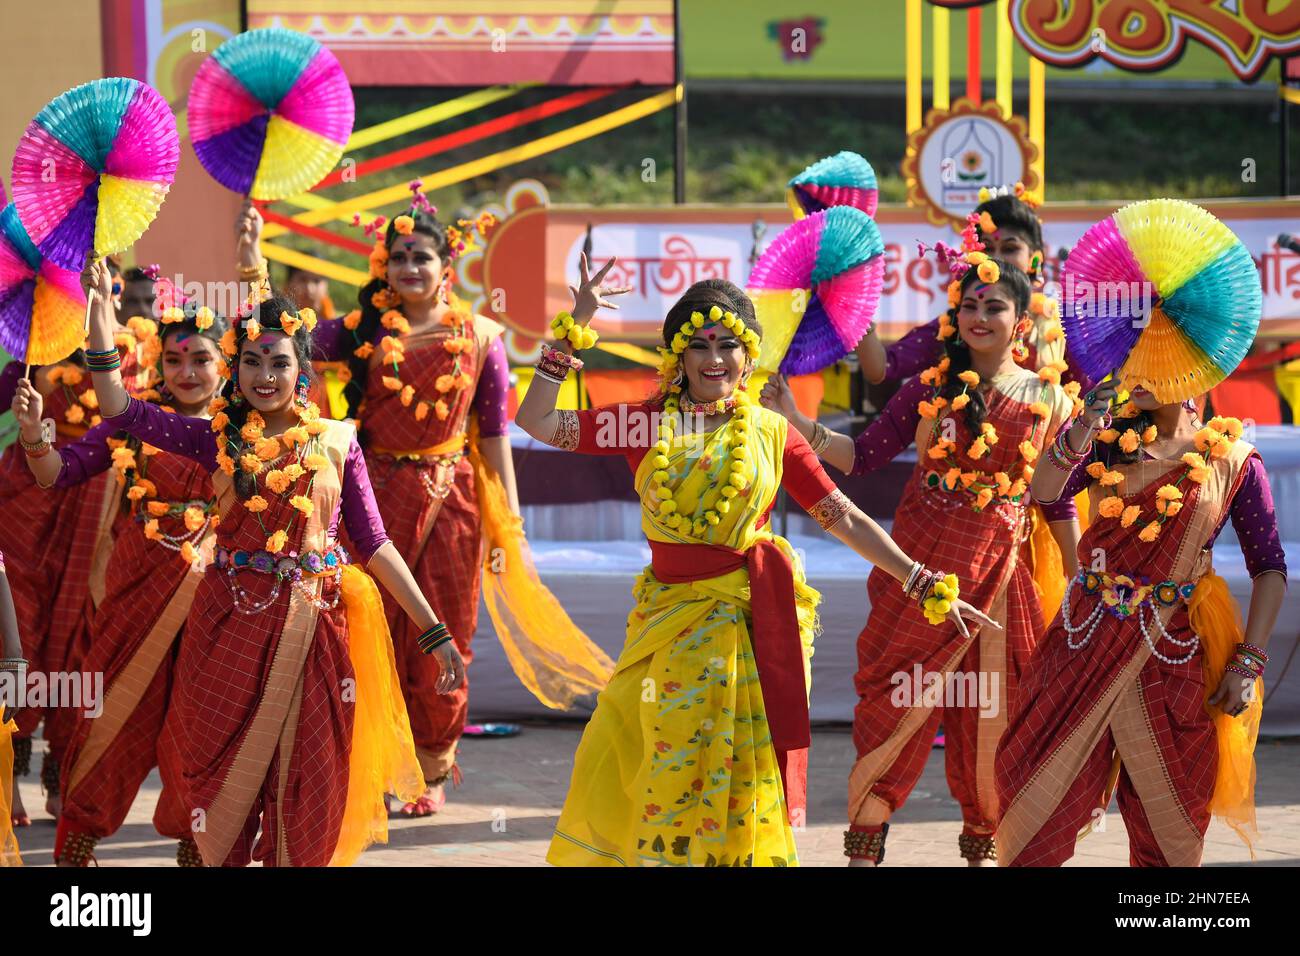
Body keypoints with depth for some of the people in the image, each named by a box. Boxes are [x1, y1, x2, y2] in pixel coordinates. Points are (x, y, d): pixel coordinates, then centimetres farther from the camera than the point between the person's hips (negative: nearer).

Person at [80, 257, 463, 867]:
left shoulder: (336, 440, 3)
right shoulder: (218, 438, 4)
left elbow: (374, 543, 3)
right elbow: (119, 410, -3)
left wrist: (434, 633, -1)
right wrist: (100, 307, -7)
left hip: (311, 627, -1)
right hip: (230, 627, 1)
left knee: (306, 780, 4)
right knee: (225, 772, 8)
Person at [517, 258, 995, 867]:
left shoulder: (772, 433, 1)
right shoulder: (647, 423, 3)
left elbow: (848, 521, 3)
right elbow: (535, 421, 0)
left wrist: (925, 585, -1)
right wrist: (574, 329, -3)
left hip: (751, 614, -2)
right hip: (669, 613, 2)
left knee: (732, 765, 0)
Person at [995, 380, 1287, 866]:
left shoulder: (1232, 461, -2)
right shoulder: (1108, 439, 4)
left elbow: (1269, 568, -1)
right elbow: (1044, 492, -12)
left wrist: (1248, 662, -8)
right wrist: (1084, 425, -27)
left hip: (1172, 651, -2)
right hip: (1088, 642, 2)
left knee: (1168, 815, 7)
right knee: (1040, 781, 2)